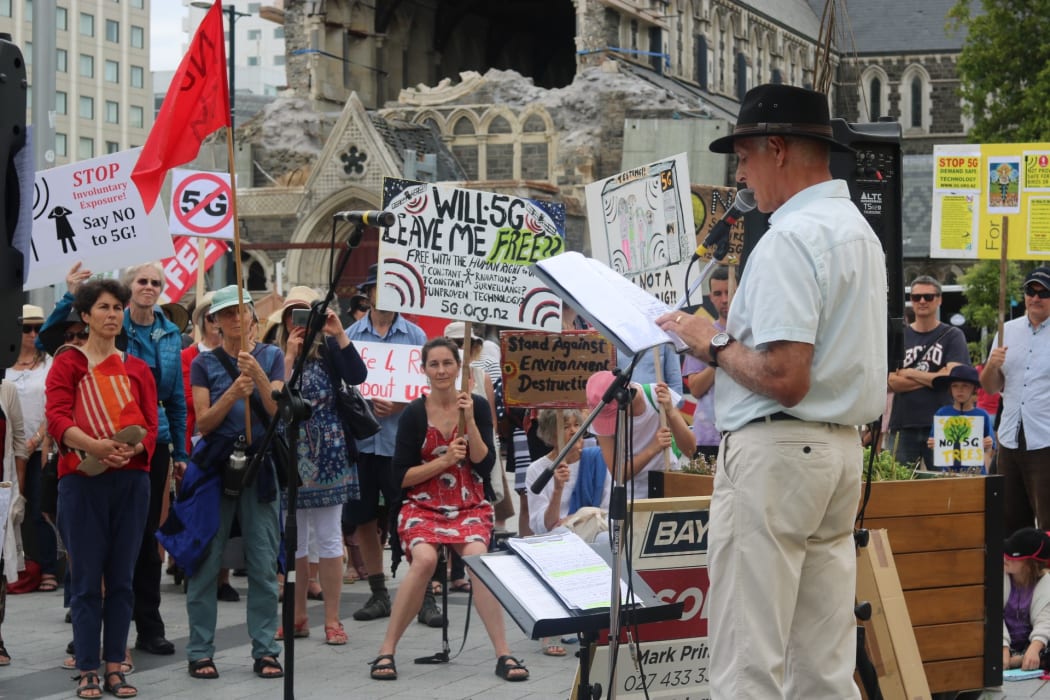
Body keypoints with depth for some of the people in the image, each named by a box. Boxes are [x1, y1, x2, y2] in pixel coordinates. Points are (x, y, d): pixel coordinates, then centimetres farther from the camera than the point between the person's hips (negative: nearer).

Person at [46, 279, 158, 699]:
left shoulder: (137, 369, 14)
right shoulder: (67, 364, 5)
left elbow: (152, 427, 6)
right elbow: (57, 417, -8)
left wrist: (132, 449, -16)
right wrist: (93, 445, -25)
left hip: (132, 478, 3)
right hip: (82, 477, -3)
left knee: (122, 577, 4)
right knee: (86, 577, -3)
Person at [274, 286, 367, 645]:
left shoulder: (329, 349, 0)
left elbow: (357, 376, -17)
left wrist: (339, 334, -19)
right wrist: (290, 356, -13)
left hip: (328, 457, -2)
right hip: (290, 456, 2)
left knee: (329, 537, 2)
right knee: (293, 539, 8)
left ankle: (332, 619, 7)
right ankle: (297, 616, 18)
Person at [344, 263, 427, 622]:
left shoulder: (415, 335, 5)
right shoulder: (349, 336, 8)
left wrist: (398, 406, -16)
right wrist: (365, 404, -14)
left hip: (400, 439, -2)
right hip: (359, 438, 2)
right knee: (363, 519, 7)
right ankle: (378, 593, 17)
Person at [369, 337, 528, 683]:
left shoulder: (478, 406, 1)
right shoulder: (414, 414, -2)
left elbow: (485, 464, -7)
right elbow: (401, 476, -3)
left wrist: (469, 420, -17)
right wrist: (443, 461, -16)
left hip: (470, 506, 1)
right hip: (424, 506, -1)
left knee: (477, 556, -29)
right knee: (425, 559, -30)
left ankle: (503, 654, -24)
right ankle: (386, 651, -20)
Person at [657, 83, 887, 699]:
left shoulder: (790, 239, -16)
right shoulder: (859, 229, 15)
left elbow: (784, 378, -22)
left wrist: (713, 346, -7)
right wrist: (733, 337, 16)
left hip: (776, 451, -10)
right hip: (843, 448, 10)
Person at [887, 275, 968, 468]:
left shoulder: (952, 336, 6)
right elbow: (892, 383, -2)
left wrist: (910, 373, -2)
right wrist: (934, 378, -8)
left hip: (940, 425, -2)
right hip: (903, 425, 2)